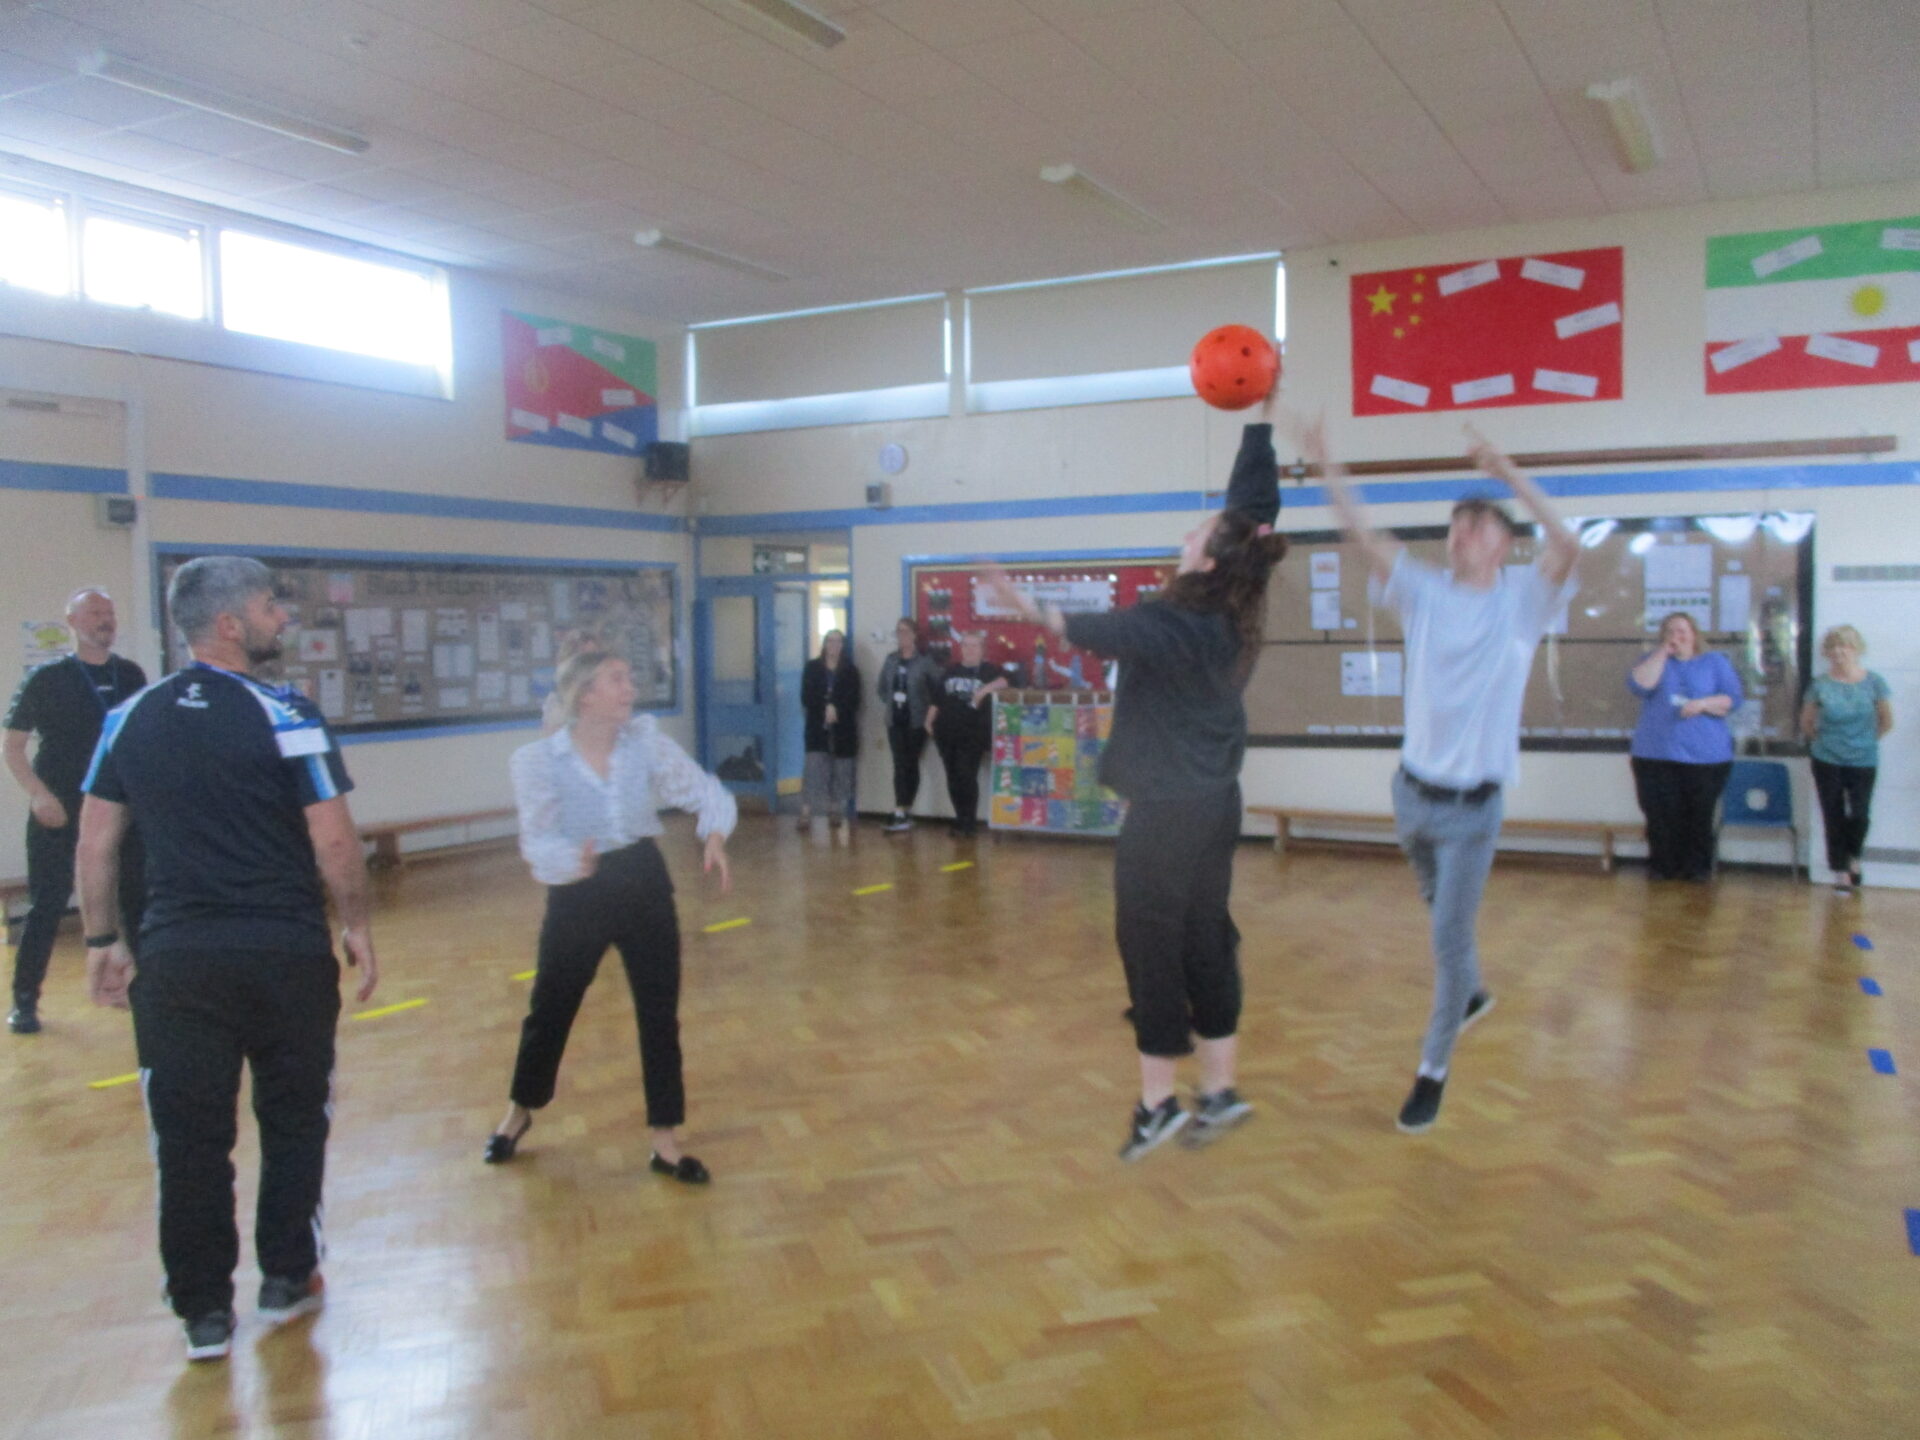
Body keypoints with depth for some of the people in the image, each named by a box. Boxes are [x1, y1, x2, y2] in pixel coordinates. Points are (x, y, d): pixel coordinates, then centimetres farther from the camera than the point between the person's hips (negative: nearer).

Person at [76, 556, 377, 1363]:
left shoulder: (131, 718, 4)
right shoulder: (285, 716, -10)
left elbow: (95, 842, 7)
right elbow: (333, 842, -12)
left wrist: (102, 940, 16)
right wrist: (357, 927, 1)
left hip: (176, 957, 3)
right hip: (287, 954, -3)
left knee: (188, 1133, 11)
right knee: (293, 1118, 15)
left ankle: (203, 1311, 19)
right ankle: (286, 1281, 26)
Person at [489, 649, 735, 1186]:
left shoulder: (646, 741, -7)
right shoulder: (539, 760, -14)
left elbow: (706, 789, -7)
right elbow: (537, 841, -18)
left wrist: (715, 836, -28)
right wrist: (573, 858, -40)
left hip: (644, 884, 2)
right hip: (577, 895, -2)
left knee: (660, 1014, 5)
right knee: (549, 1011, 15)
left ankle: (666, 1143, 19)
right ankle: (520, 1112, 44)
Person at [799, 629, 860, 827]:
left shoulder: (851, 670, 7)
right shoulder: (812, 667, 7)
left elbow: (853, 700, 0)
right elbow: (806, 697, 0)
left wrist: (836, 709, -16)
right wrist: (825, 709, -15)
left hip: (843, 728, 1)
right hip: (818, 727, -1)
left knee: (840, 771, 2)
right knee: (814, 769, -10)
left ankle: (835, 811, 12)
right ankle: (806, 814, -13)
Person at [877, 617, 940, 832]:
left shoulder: (925, 661, -6)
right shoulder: (891, 659, 9)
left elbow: (939, 687, -9)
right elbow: (883, 686, 17)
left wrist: (928, 706, -9)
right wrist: (890, 701, 4)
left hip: (916, 720, -3)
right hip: (895, 720, 3)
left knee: (911, 765, 3)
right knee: (900, 765, -1)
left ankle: (904, 812, 6)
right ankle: (902, 813, -1)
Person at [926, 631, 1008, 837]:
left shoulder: (990, 670, 3)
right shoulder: (951, 671, 16)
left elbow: (1005, 680, -16)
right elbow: (937, 698, 19)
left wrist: (986, 689, -25)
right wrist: (929, 721, 16)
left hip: (973, 734, -4)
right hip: (946, 733, 5)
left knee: (966, 776, -12)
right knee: (953, 778, 6)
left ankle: (969, 821, -1)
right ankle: (961, 819, 17)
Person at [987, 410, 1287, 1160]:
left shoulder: (1180, 623, -19)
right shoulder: (1234, 614, 2)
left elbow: (1120, 634, -42)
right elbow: (1254, 500, 9)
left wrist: (1043, 616, -58)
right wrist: (1259, 416, 14)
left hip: (1167, 810, -8)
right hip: (1216, 802, 8)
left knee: (1151, 946, 0)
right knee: (1206, 942, 13)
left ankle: (1158, 1104, 7)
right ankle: (1219, 1091, 19)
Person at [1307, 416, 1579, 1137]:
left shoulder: (1522, 598, -6)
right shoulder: (1425, 591, 2)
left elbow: (1567, 545, -25)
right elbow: (1363, 535, -7)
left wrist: (1508, 472, -31)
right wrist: (1325, 466, -18)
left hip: (1474, 805, -4)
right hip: (1413, 790, 4)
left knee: (1450, 934, -2)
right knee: (1444, 914, 23)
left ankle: (1433, 1069, 12)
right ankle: (1472, 994, 51)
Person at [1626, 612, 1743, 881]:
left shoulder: (1715, 662, 11)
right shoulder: (1654, 660, 14)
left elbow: (1733, 698, 2)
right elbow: (1639, 685, -6)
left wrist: (1702, 704, -14)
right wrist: (1662, 653, -7)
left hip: (1705, 755, -1)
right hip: (1657, 755, 1)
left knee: (1699, 817, -2)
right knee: (1662, 816, -2)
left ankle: (1698, 867, 8)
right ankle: (1663, 867, 8)